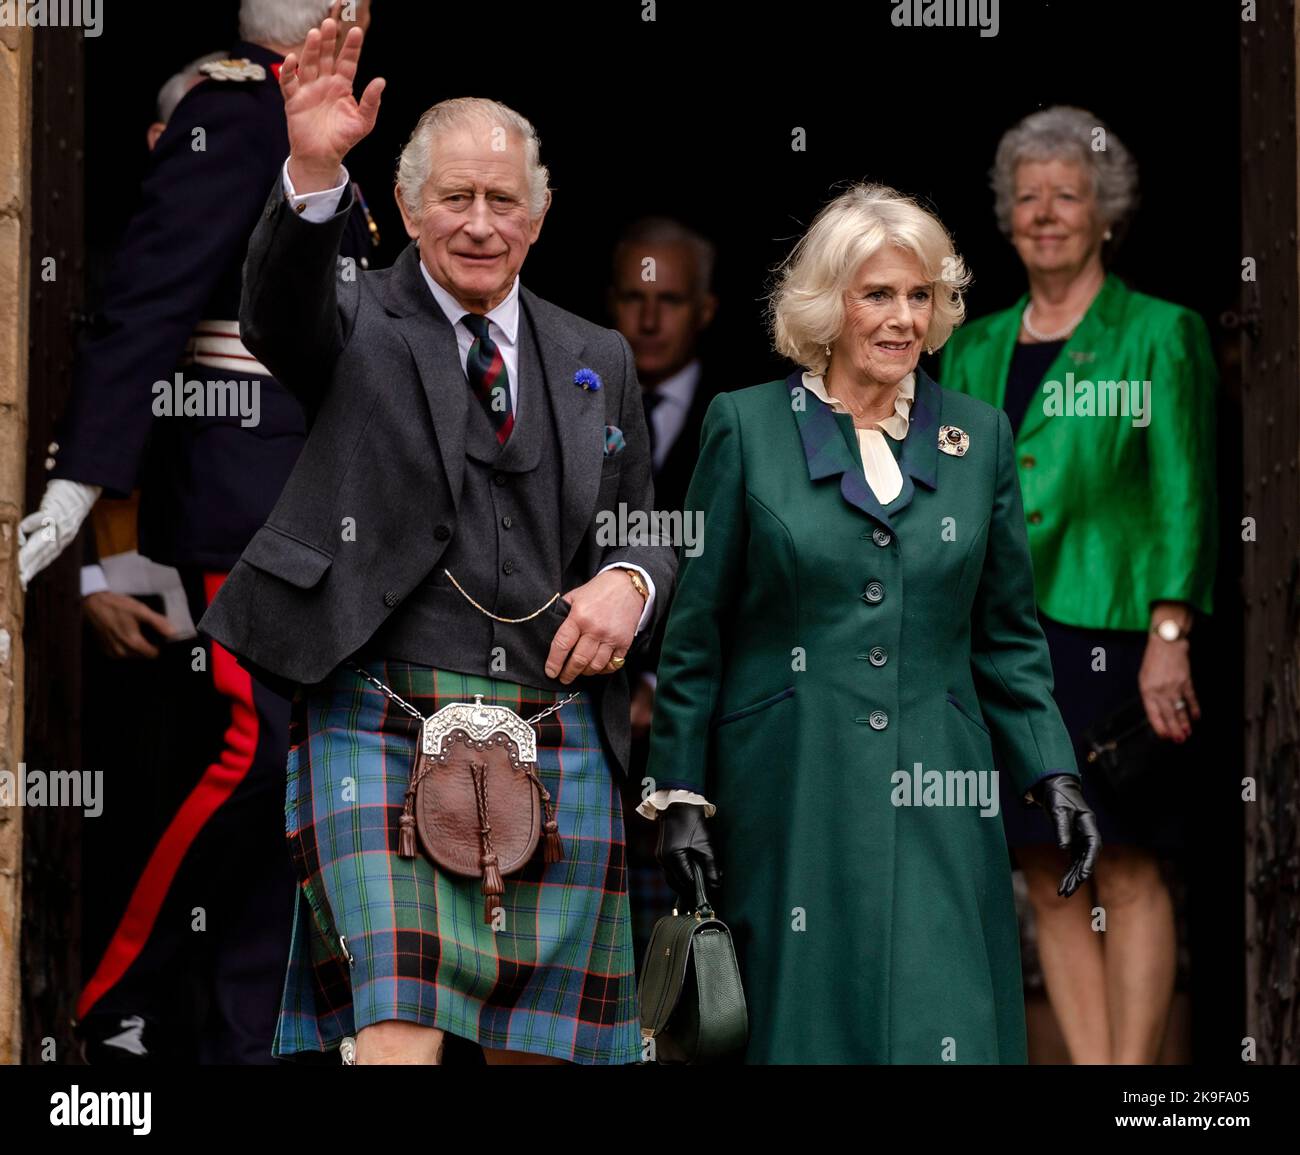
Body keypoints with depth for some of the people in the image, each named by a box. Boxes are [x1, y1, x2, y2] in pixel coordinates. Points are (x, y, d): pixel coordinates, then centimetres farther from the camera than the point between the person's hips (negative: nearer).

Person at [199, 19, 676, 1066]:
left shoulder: (597, 362, 18)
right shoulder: (361, 330, 6)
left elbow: (644, 536, 23)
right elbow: (279, 313, -17)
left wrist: (628, 583, -2)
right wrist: (314, 175, -36)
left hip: (559, 742, 4)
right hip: (386, 731, -4)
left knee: (539, 1040, 4)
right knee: (398, 1029, -16)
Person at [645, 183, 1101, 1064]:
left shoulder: (980, 435, 9)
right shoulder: (748, 426, 1)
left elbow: (1009, 635, 12)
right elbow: (695, 635, 3)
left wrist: (1053, 775, 1)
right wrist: (681, 796, -2)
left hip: (938, 810, 2)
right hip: (791, 806, -2)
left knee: (943, 1031, -5)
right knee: (805, 1028, 1)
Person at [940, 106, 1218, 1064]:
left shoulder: (1159, 335, 2)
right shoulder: (974, 351, 16)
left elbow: (1183, 497, -4)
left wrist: (1169, 638, -13)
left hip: (1106, 635, -5)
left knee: (1126, 873, -7)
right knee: (1046, 880, 4)